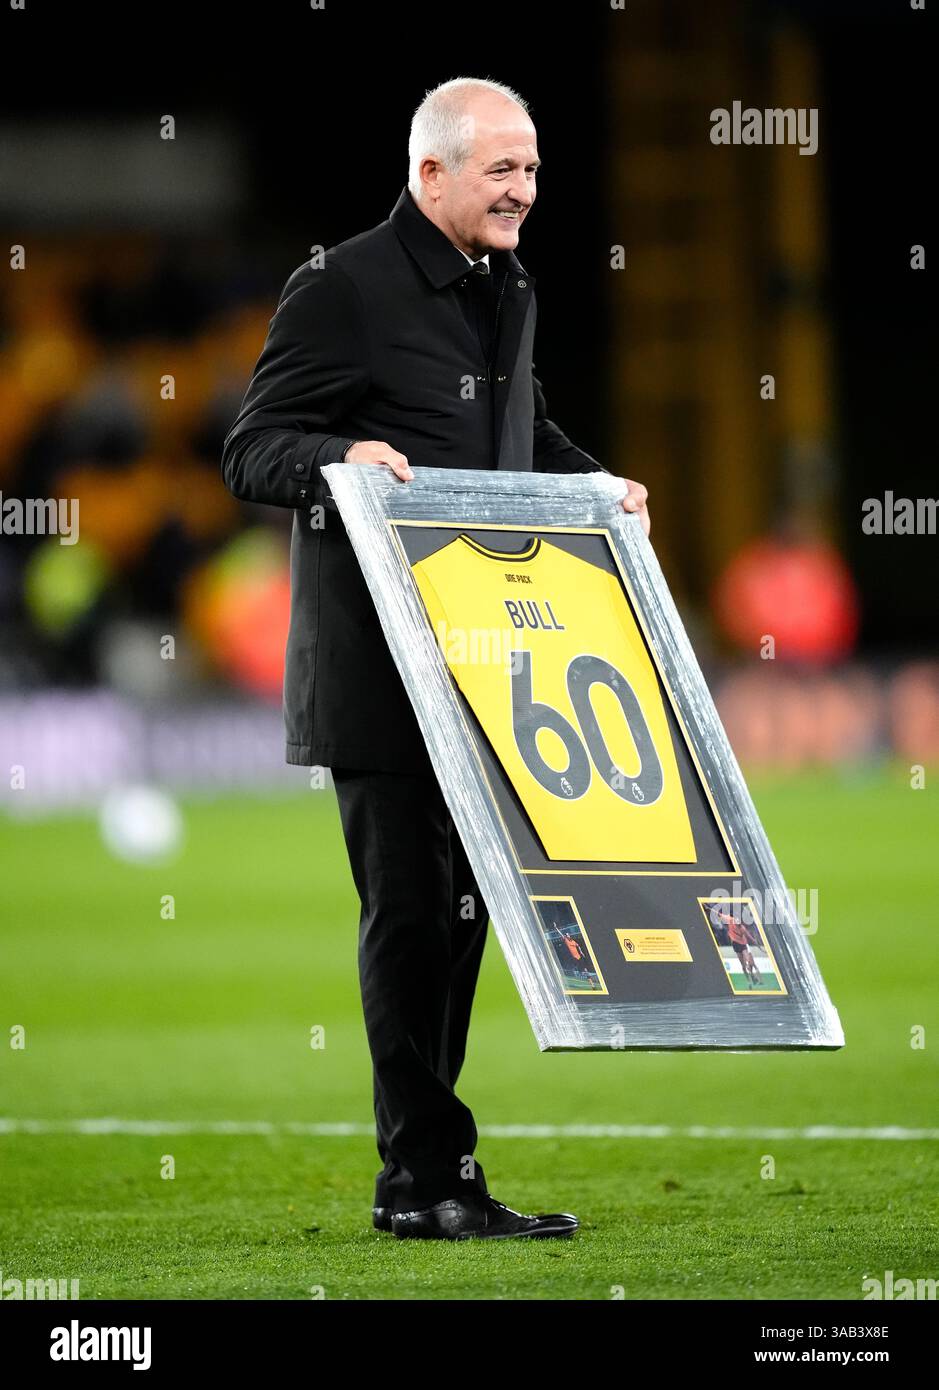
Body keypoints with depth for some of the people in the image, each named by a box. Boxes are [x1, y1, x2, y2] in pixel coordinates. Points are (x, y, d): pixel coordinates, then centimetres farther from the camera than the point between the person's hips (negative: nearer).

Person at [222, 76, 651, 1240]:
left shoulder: (508, 289, 15)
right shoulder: (342, 291, -10)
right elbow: (251, 453, -11)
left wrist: (595, 486, 13)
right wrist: (343, 457, -29)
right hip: (376, 662, -8)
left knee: (461, 901, 11)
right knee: (409, 905, -6)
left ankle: (416, 1176, 19)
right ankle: (431, 1176, -2)